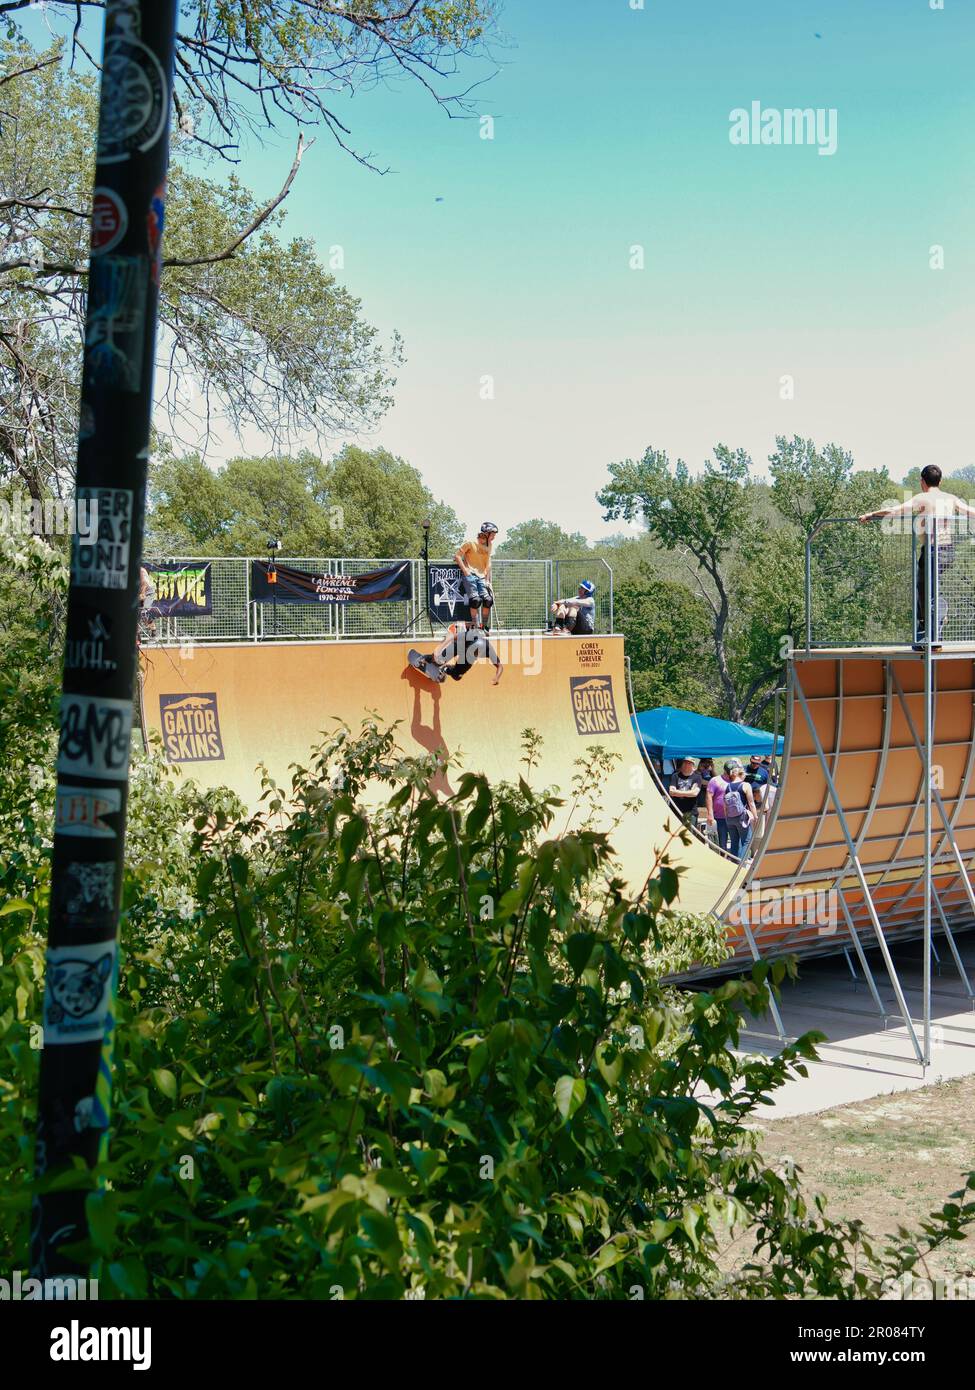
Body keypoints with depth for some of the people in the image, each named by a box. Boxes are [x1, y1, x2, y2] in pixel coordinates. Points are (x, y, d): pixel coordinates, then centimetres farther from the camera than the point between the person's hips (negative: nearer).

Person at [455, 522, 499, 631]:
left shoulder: (488, 547, 15)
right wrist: (465, 570, -11)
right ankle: (476, 627, -17)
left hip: (481, 577, 5)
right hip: (470, 575, -5)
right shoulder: (470, 543, -3)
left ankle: (485, 626, 2)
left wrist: (488, 581, 10)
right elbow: (457, 556, -3)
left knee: (488, 600, -11)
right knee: (476, 599, -22)